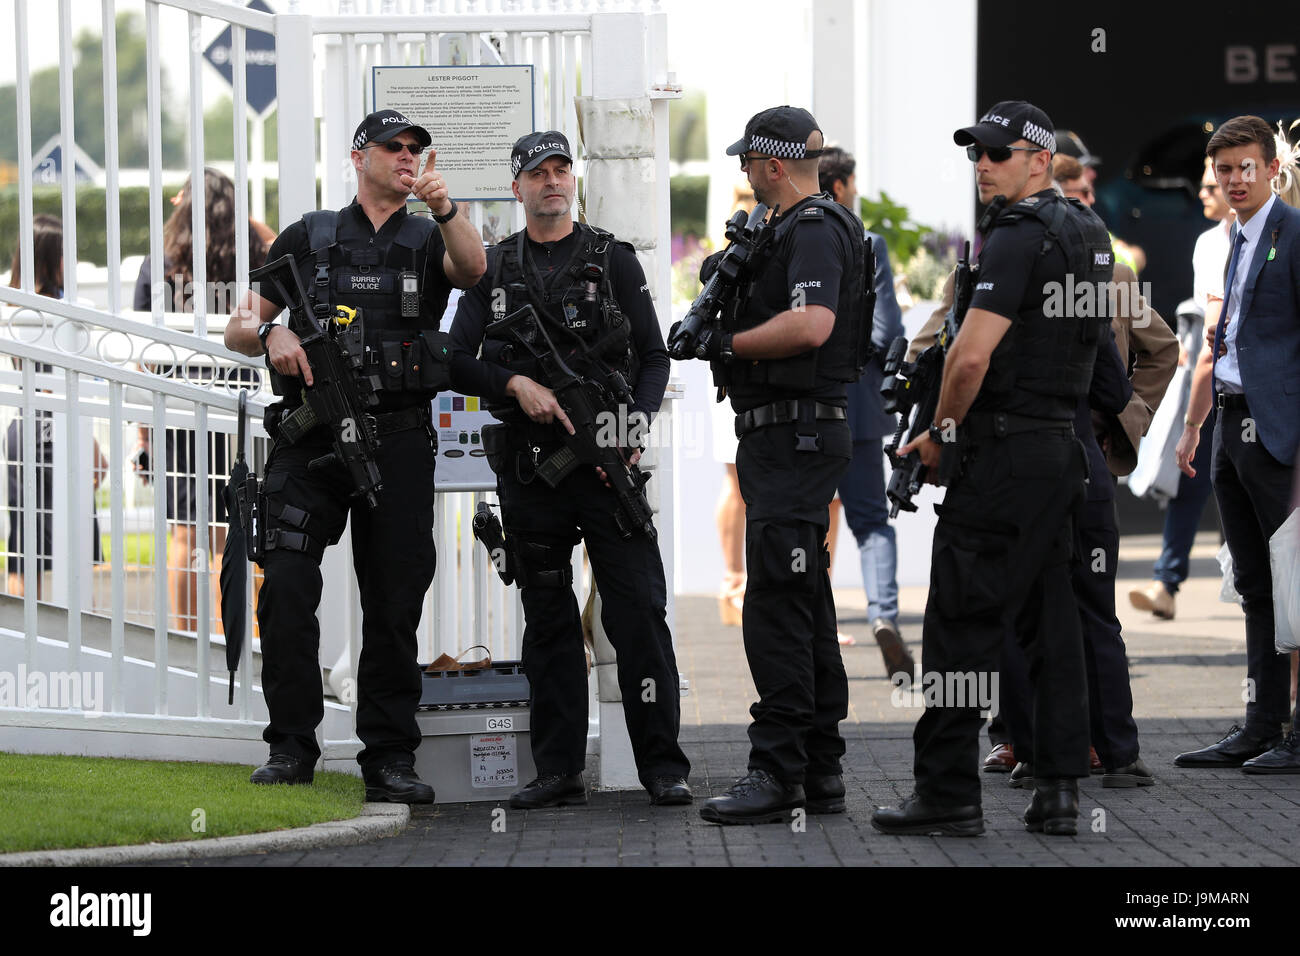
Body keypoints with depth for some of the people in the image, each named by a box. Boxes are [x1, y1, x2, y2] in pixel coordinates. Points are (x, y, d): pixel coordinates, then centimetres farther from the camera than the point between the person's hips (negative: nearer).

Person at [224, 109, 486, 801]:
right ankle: (290, 749, -7)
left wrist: (445, 209, -29)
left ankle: (389, 758, 7)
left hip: (399, 440, 1)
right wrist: (271, 333, -11)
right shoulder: (307, 238, 13)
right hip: (311, 434, -1)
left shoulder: (429, 240, 13)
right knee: (287, 584, -14)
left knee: (395, 601, 2)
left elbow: (473, 270, -11)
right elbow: (238, 329, 11)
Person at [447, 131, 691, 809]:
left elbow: (654, 356, 6)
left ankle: (662, 766, -5)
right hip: (528, 466, 2)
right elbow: (458, 363, 6)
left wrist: (636, 423, -10)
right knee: (548, 619, 5)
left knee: (638, 609, -8)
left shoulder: (614, 259, 8)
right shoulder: (494, 269, 11)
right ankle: (558, 772, 9)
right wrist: (516, 383, -12)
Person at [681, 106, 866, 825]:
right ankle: (819, 772, 15)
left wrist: (726, 342, -16)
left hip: (796, 435, -11)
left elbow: (811, 326, -27)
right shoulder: (792, 228, 20)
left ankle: (777, 771, -12)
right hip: (781, 436, 11)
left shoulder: (815, 231, -13)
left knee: (777, 602, -12)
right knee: (803, 604, 11)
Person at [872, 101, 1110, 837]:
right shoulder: (1089, 233, 14)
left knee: (963, 623, -5)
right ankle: (1060, 791, 7)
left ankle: (948, 794, -4)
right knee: (1051, 623, 9)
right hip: (1063, 447, 9)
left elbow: (971, 357, -21)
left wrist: (941, 432, -5)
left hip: (1006, 454, -9)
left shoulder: (1019, 238, -15)